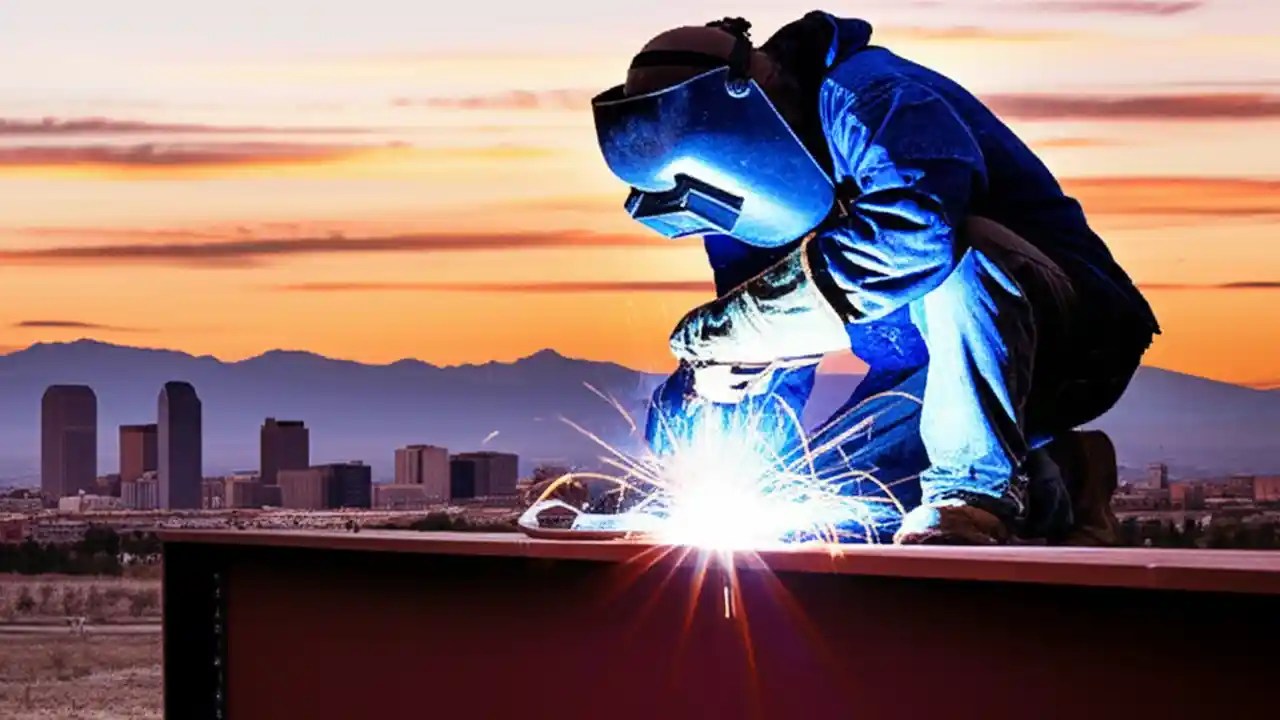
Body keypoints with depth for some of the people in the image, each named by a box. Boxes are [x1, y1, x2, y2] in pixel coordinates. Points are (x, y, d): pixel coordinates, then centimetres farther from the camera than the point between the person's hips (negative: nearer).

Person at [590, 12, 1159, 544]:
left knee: (957, 253, -38)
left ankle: (977, 487, -24)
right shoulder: (756, 197, 4)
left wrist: (729, 323, -34)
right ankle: (1048, 487, 2)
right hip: (933, 373, 8)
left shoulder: (867, 96, -22)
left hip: (1069, 339, -8)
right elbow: (769, 361, 8)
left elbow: (914, 231, -42)